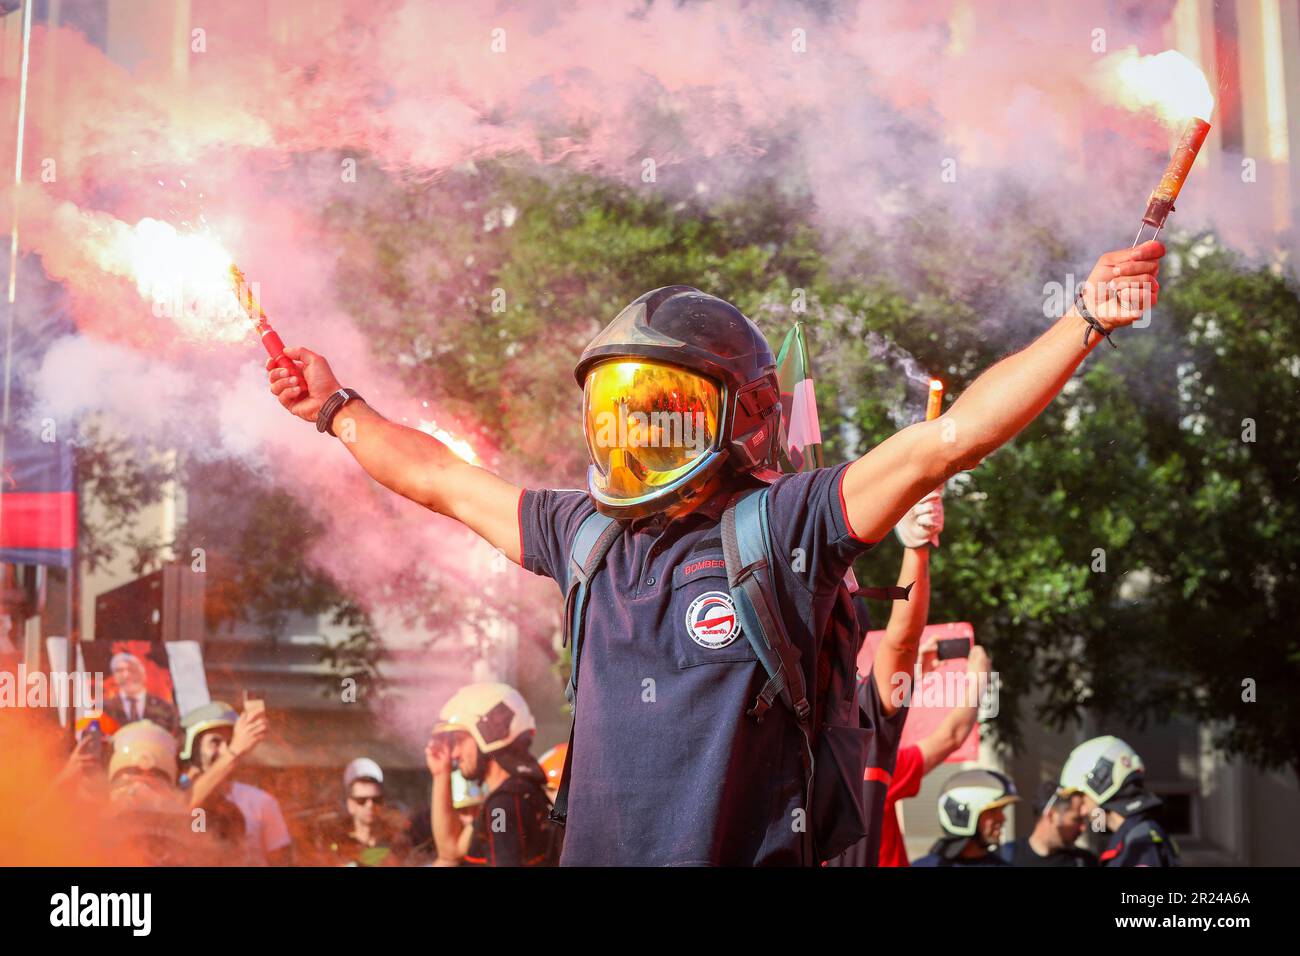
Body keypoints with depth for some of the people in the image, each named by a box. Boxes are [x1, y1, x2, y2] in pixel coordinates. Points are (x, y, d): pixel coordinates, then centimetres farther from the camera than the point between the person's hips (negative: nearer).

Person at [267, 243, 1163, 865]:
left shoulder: (784, 527, -5)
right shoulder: (586, 535, 10)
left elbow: (949, 438, -11)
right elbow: (443, 481, 24)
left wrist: (1084, 322, -15)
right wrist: (337, 408, 32)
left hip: (751, 850, -5)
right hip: (595, 849, 5)